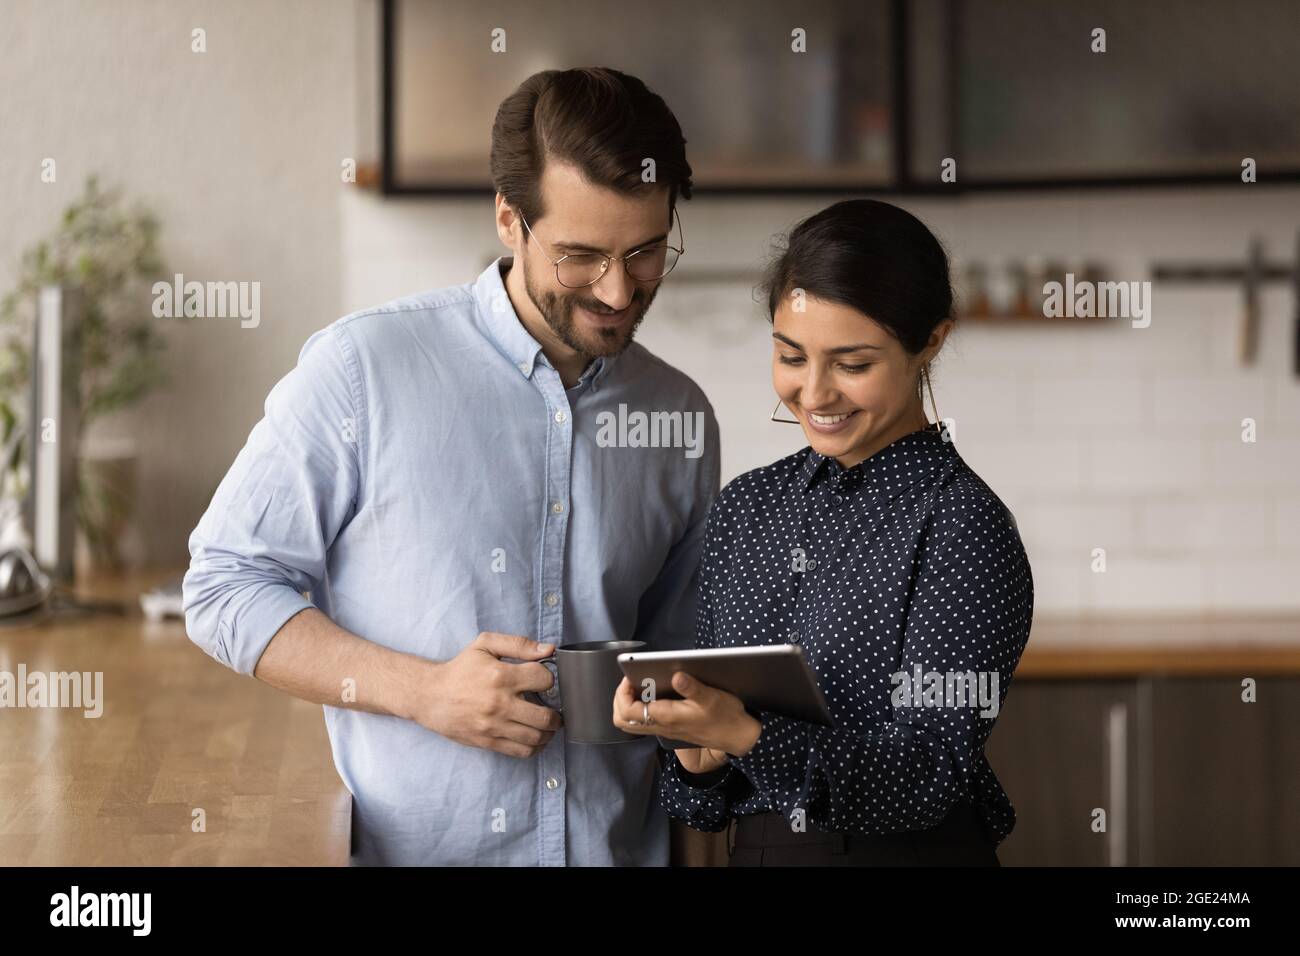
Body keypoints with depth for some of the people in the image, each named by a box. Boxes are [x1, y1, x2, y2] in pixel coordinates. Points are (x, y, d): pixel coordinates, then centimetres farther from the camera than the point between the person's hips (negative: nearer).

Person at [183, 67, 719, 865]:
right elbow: (225, 588, -8)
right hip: (405, 843, -3)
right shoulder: (365, 368, -9)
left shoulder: (683, 417, 5)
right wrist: (422, 690, -18)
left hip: (620, 845, 4)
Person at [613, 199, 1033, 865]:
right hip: (754, 850, 5)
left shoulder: (960, 523, -15)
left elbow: (933, 774, -21)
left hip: (907, 850, -5)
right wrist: (696, 754, -15)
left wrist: (746, 734, -32)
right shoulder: (746, 506, 1)